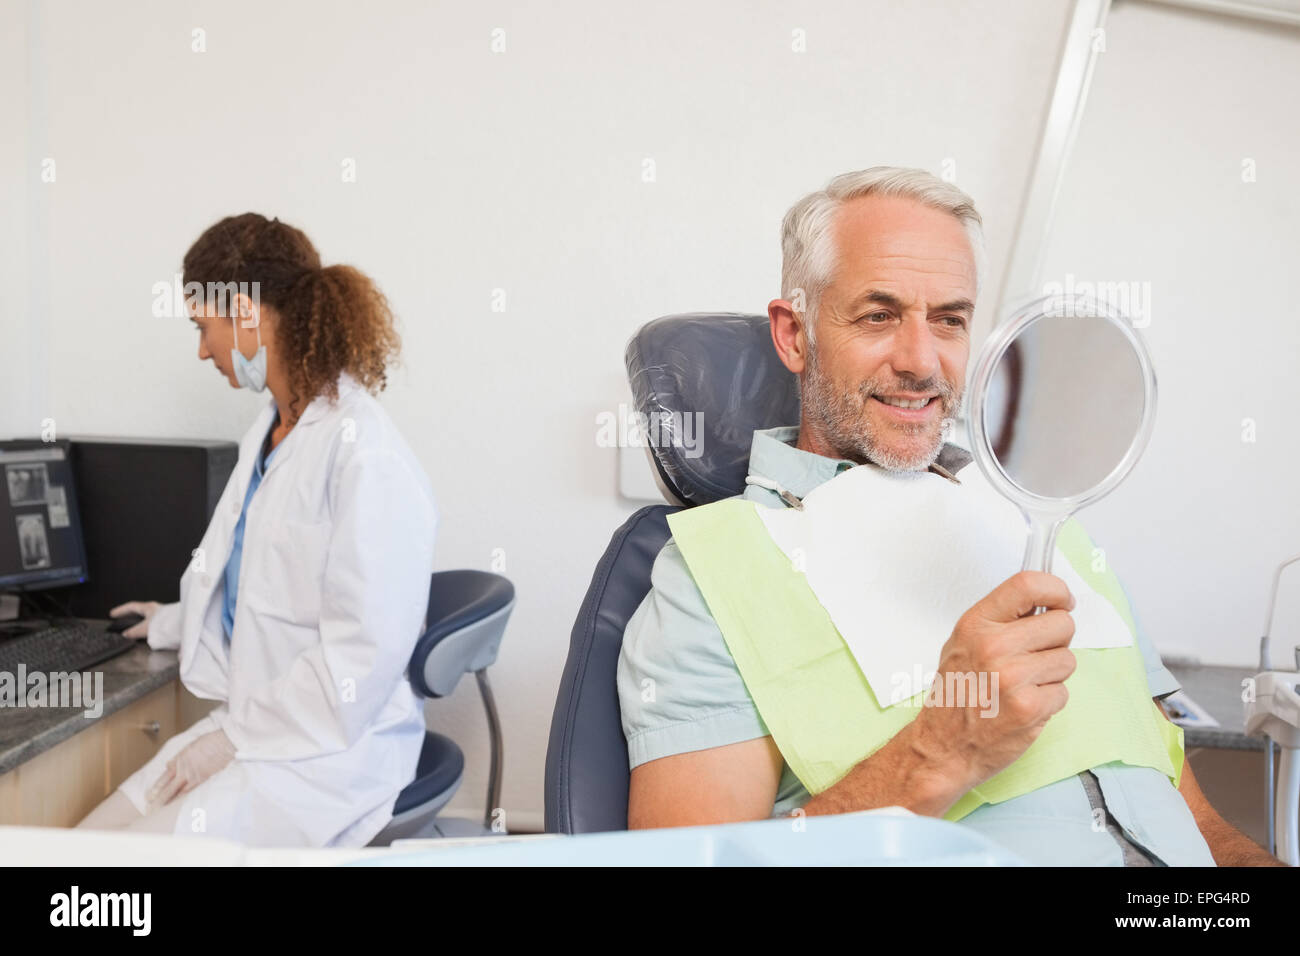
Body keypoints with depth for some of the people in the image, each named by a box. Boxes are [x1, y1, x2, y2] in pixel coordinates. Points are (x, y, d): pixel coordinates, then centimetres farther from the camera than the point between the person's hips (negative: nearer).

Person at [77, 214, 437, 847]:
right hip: (248, 726, 8)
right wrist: (175, 623, 38)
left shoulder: (365, 459, -22)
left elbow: (362, 657, -23)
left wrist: (237, 738, -14)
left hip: (326, 751, -8)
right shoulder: (269, 434, 8)